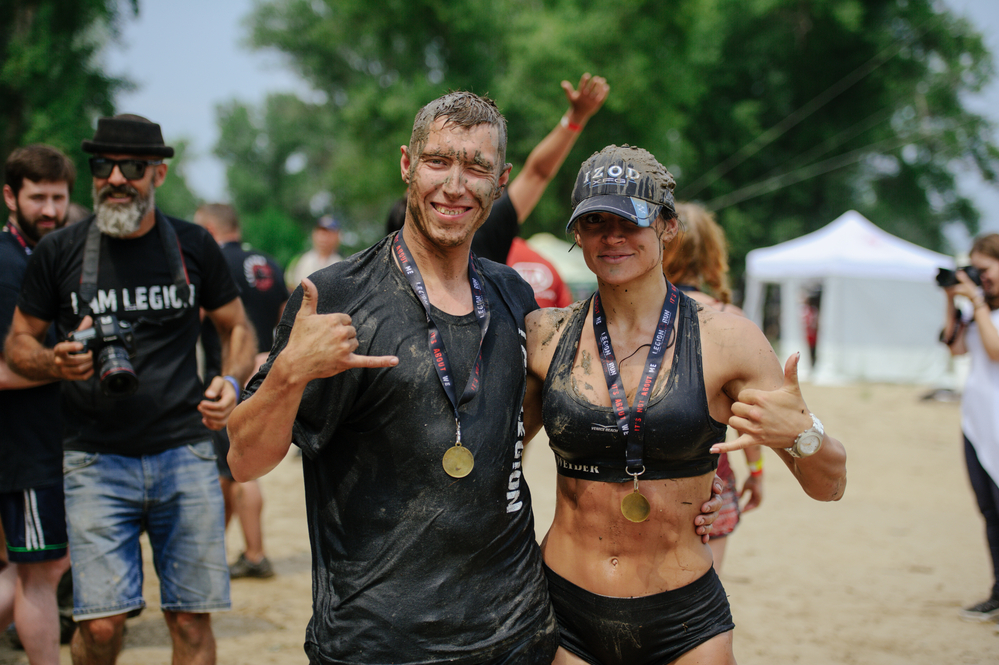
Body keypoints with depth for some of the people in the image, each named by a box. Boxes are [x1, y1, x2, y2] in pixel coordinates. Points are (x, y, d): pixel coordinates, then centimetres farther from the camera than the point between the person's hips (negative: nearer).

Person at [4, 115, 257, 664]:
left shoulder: (193, 246, 5)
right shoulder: (58, 252, 2)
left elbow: (237, 330, 16)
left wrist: (231, 382, -5)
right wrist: (56, 363, -13)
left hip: (185, 455, 1)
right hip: (95, 461, -1)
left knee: (191, 620, 3)